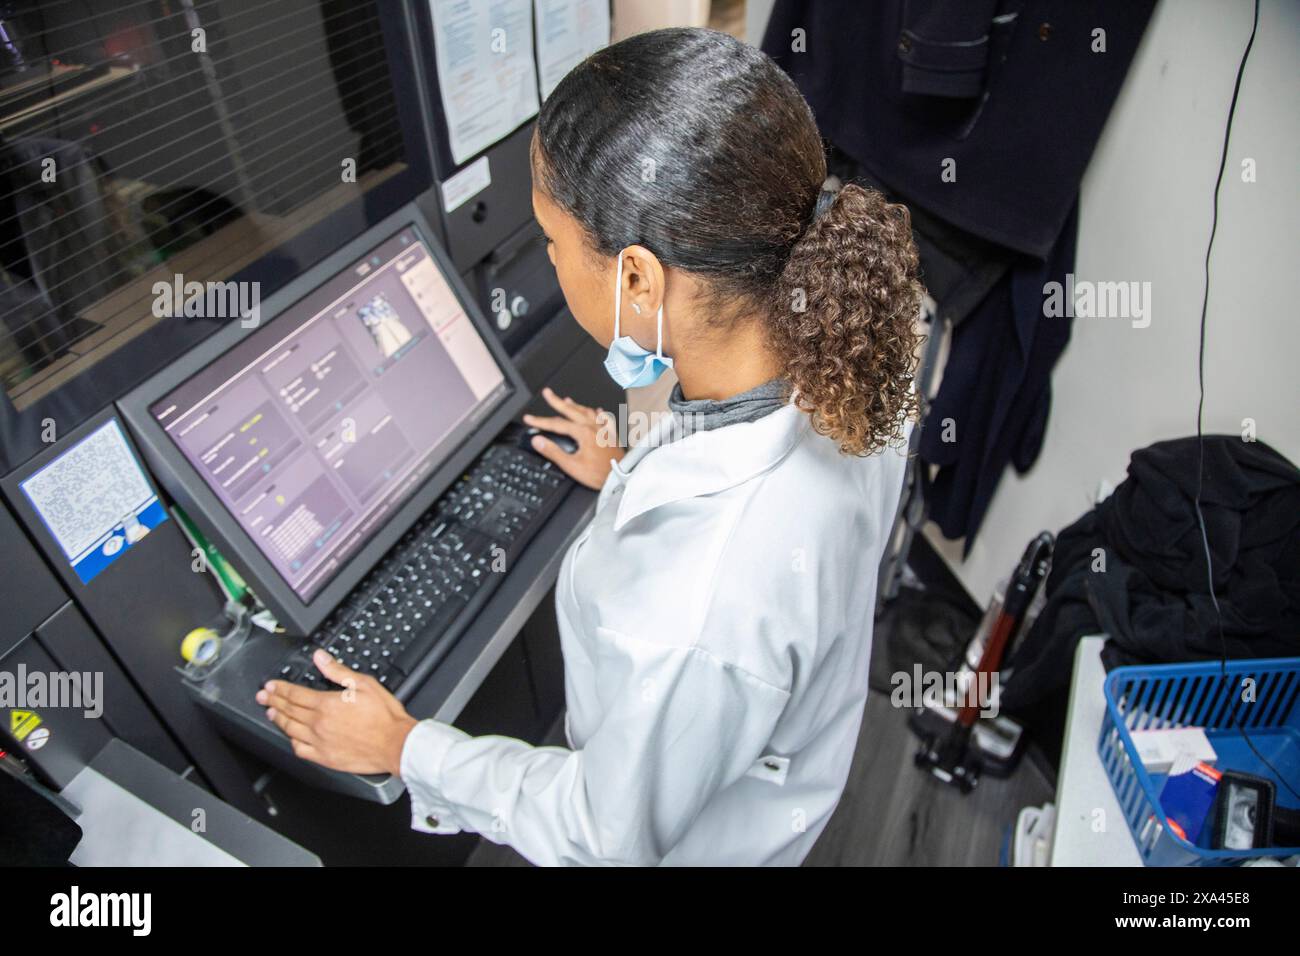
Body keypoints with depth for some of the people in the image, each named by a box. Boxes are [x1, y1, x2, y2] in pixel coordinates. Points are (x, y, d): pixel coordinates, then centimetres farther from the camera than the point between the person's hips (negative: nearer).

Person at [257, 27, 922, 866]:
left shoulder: (692, 608, -48)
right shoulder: (841, 359, -24)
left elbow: (611, 834, -25)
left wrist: (404, 748, -13)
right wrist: (631, 480, 11)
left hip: (681, 837, -5)